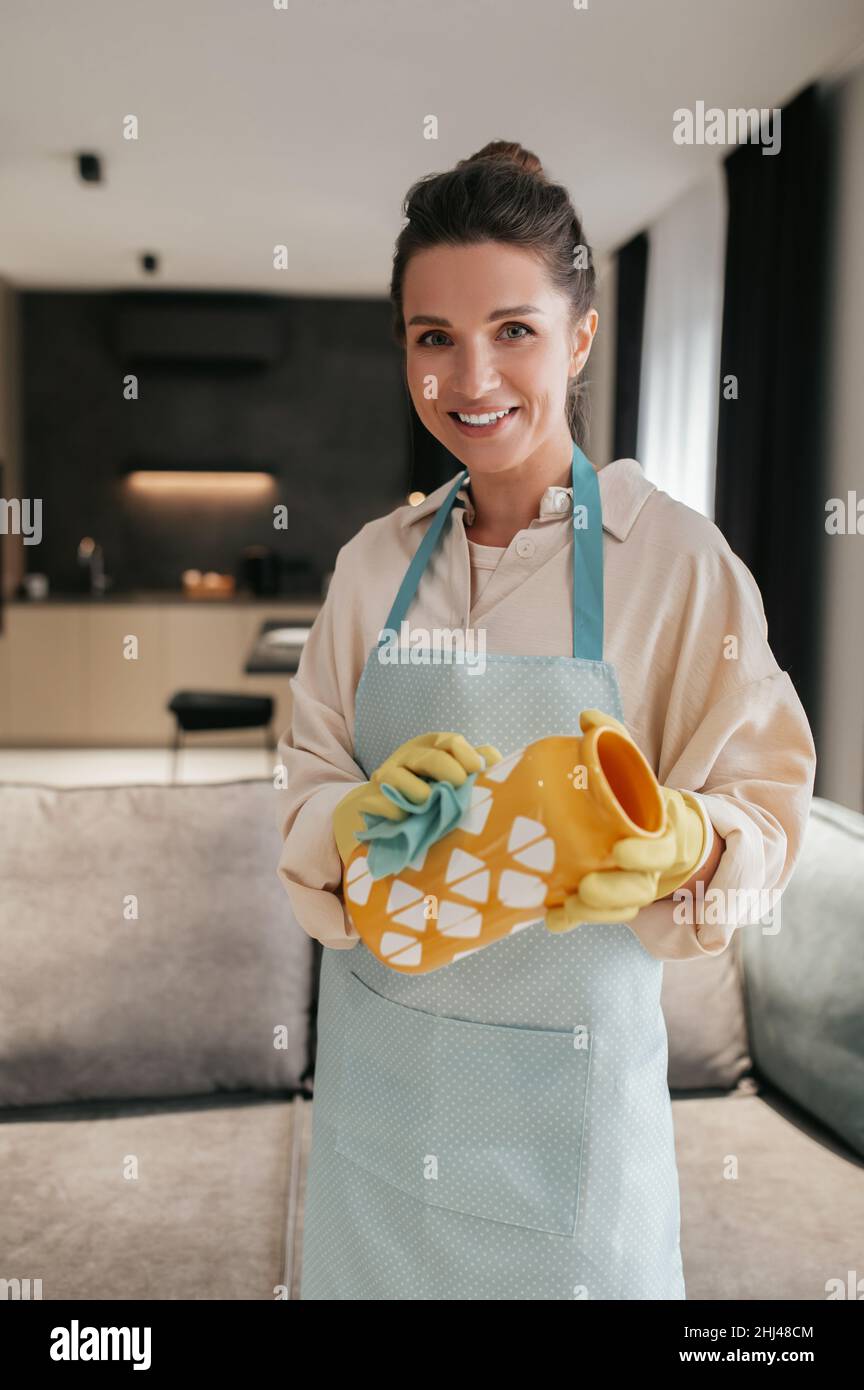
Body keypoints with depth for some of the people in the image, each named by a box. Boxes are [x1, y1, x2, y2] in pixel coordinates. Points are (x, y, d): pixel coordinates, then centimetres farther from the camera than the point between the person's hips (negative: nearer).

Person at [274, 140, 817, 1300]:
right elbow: (308, 790, 3)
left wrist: (682, 846, -29)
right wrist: (367, 812, -19)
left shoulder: (678, 560, -12)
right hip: (379, 1054, 4)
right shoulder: (376, 563, 0)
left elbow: (765, 804, -8)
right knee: (376, 1266, 21)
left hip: (567, 1067, -3)